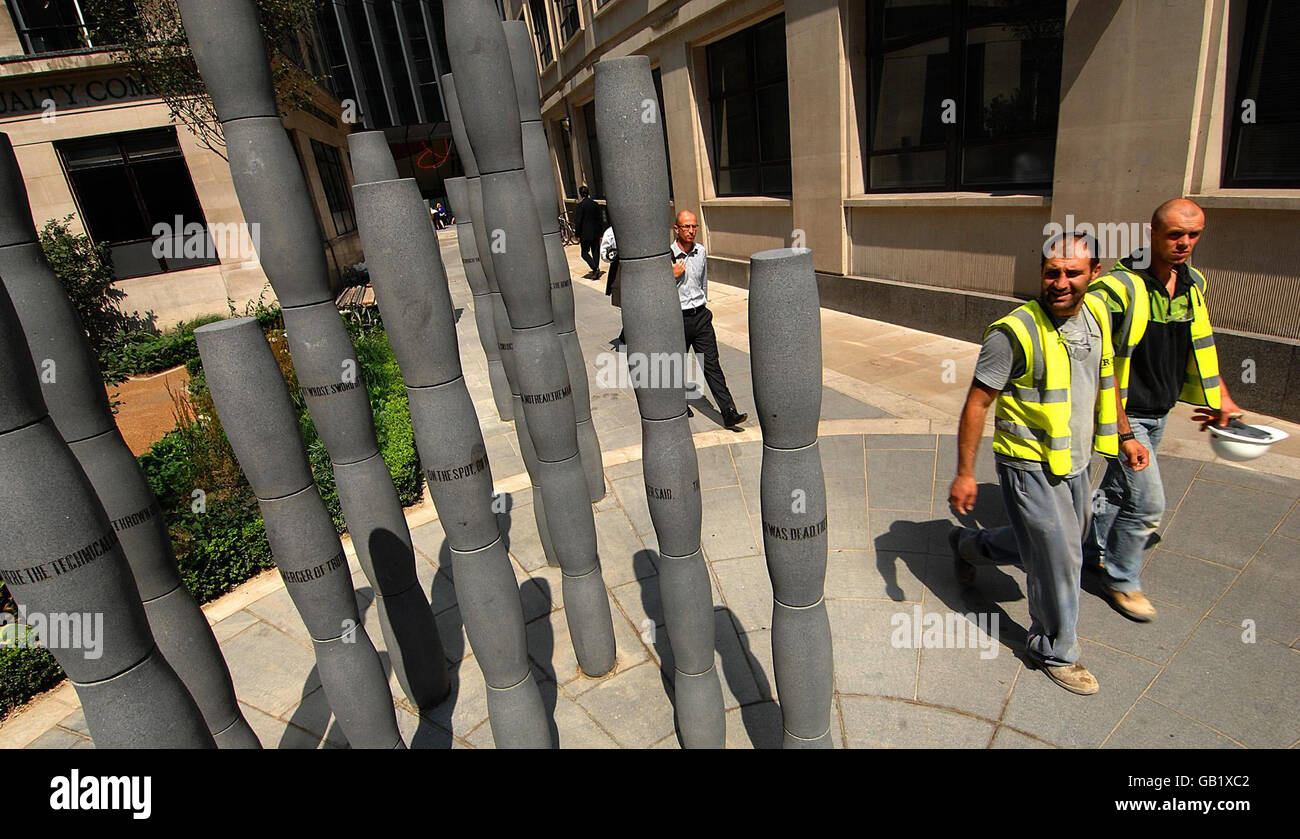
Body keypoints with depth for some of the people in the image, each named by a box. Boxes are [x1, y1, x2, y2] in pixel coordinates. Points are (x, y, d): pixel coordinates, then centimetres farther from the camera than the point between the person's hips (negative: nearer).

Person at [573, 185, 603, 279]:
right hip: (596, 233, 6)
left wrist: (577, 235, -6)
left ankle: (595, 269, -15)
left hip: (586, 233, -6)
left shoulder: (581, 205, -14)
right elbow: (599, 219, 10)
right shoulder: (595, 204, 4)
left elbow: (578, 221, -13)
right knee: (595, 252, 12)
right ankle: (596, 270, 16)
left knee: (585, 253, 1)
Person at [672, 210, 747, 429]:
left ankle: (729, 413, -6)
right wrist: (672, 276, -21)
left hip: (701, 315, 3)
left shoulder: (701, 251, 5)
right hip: (677, 318, -3)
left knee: (711, 364, -2)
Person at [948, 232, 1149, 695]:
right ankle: (1055, 652, 24)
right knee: (1058, 557, 0)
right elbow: (977, 403, -18)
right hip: (1030, 466, -8)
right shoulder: (1015, 332, -21)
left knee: (1050, 544, 22)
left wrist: (1125, 435, 19)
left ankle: (968, 544, 47)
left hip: (1074, 462, 8)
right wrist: (964, 473, -18)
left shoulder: (1096, 313, 2)